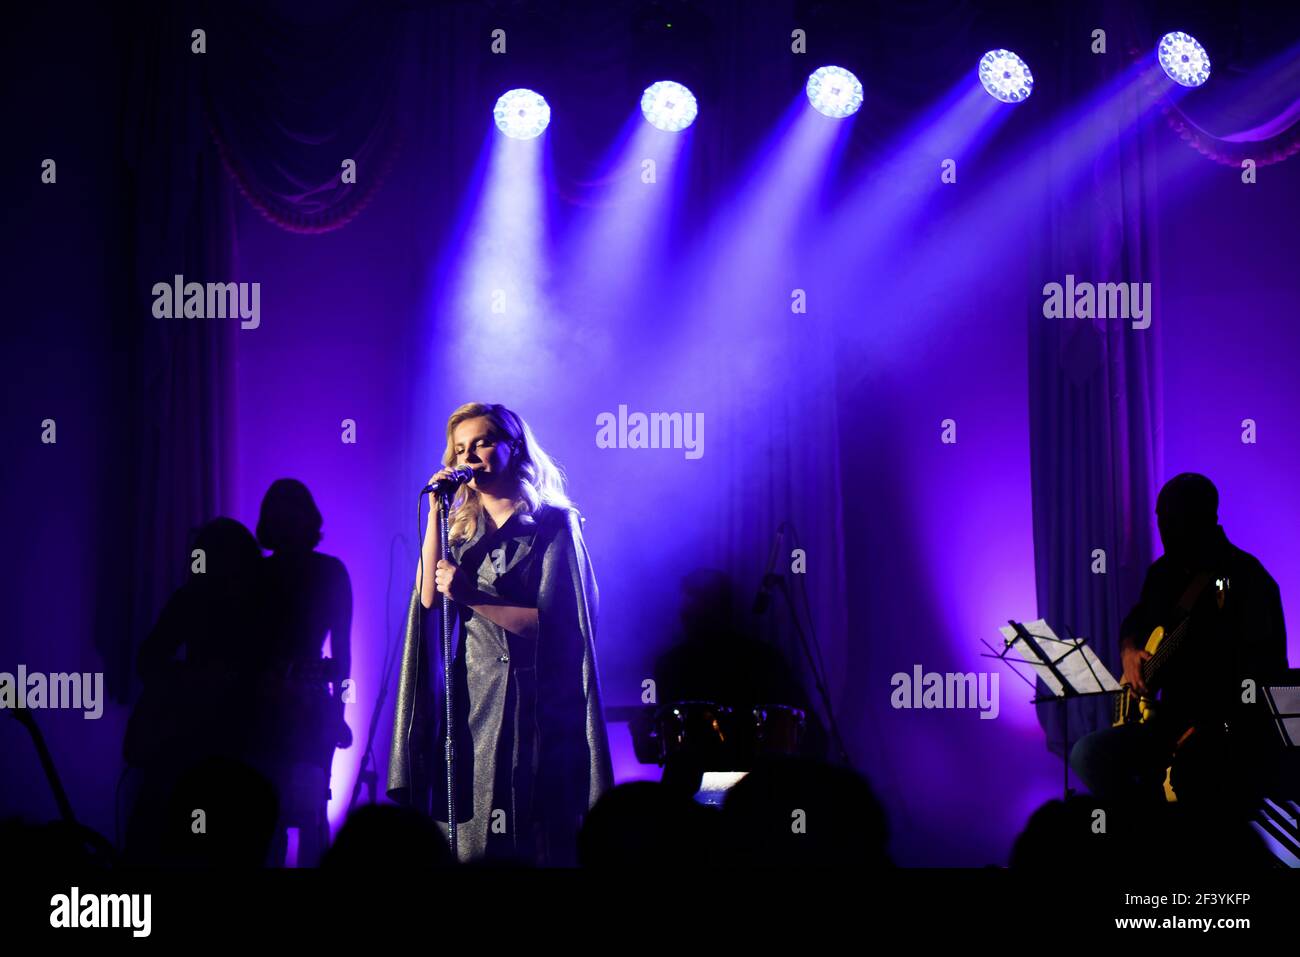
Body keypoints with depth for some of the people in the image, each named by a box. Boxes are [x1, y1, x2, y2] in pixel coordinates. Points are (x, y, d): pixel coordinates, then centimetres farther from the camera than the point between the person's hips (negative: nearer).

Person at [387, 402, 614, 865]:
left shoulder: (553, 525, 0)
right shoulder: (462, 527, 15)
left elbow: (551, 622, -8)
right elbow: (429, 596, 0)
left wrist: (472, 596, -18)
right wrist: (436, 510, -1)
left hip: (529, 701, -4)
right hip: (468, 698, 4)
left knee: (527, 839, -6)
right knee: (467, 834, 0)